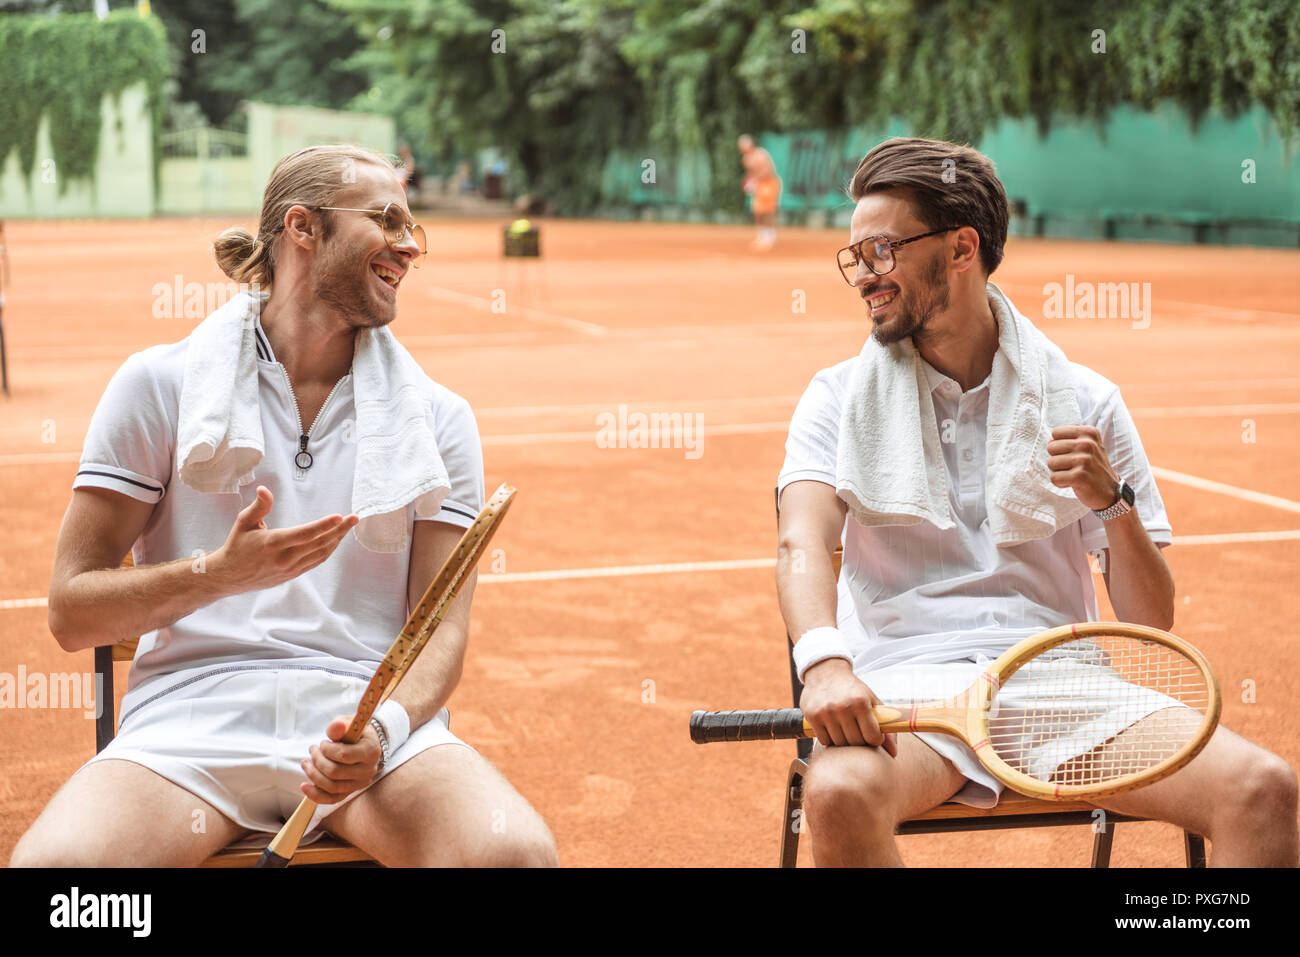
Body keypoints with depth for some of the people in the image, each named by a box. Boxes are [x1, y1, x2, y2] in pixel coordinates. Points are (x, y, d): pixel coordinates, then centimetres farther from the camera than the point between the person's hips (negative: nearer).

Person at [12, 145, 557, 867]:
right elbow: (72, 612, 4)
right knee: (55, 859, -32)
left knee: (518, 850, -30)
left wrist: (383, 728, -16)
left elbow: (442, 626, 6)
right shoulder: (159, 383, 7)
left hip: (372, 709, 1)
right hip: (192, 713, -1)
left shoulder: (440, 417, 13)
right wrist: (217, 574, -14)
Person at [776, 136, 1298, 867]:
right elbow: (803, 545, -8)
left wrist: (1113, 501, -10)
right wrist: (825, 663, -29)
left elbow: (1151, 625, 9)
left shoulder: (1085, 401, 10)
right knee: (839, 793, -35)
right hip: (907, 684, 0)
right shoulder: (841, 397, 10)